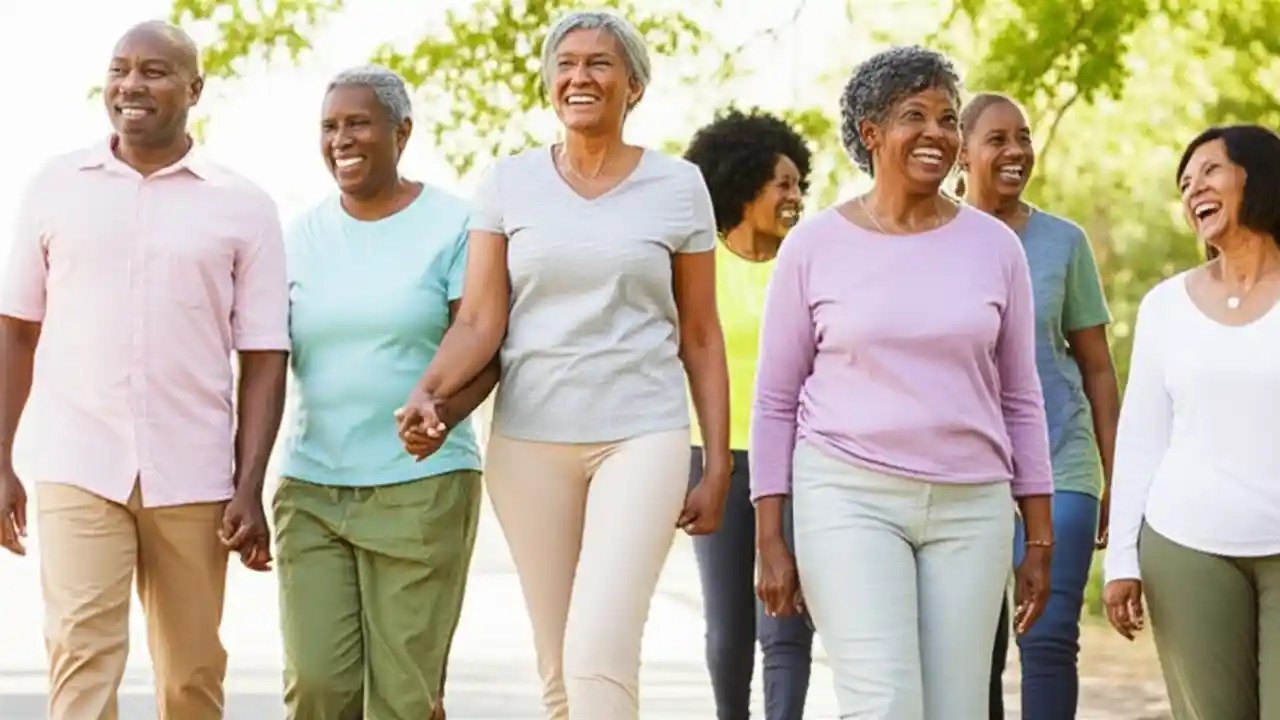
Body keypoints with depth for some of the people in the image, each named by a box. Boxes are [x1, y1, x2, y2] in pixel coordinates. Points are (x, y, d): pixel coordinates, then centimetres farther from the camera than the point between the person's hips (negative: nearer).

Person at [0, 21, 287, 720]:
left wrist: (250, 489, -5)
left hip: (193, 480, 0)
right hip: (76, 471, 0)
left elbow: (264, 359, 2)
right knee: (80, 656, -11)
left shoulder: (242, 207, 3)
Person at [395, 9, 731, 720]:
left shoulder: (677, 186, 3)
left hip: (642, 437, -2)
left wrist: (718, 467, 4)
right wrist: (430, 392, -20)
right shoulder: (509, 183, 5)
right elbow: (479, 321, 0)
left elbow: (700, 337, 7)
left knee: (598, 653, -18)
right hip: (529, 439, 2)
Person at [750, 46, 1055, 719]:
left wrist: (1039, 538, 8)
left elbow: (1020, 399, 11)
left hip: (971, 509, 3)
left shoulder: (994, 245, 6)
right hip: (849, 496, -2)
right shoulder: (814, 245, 1)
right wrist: (769, 540, 0)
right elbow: (775, 401, 4)